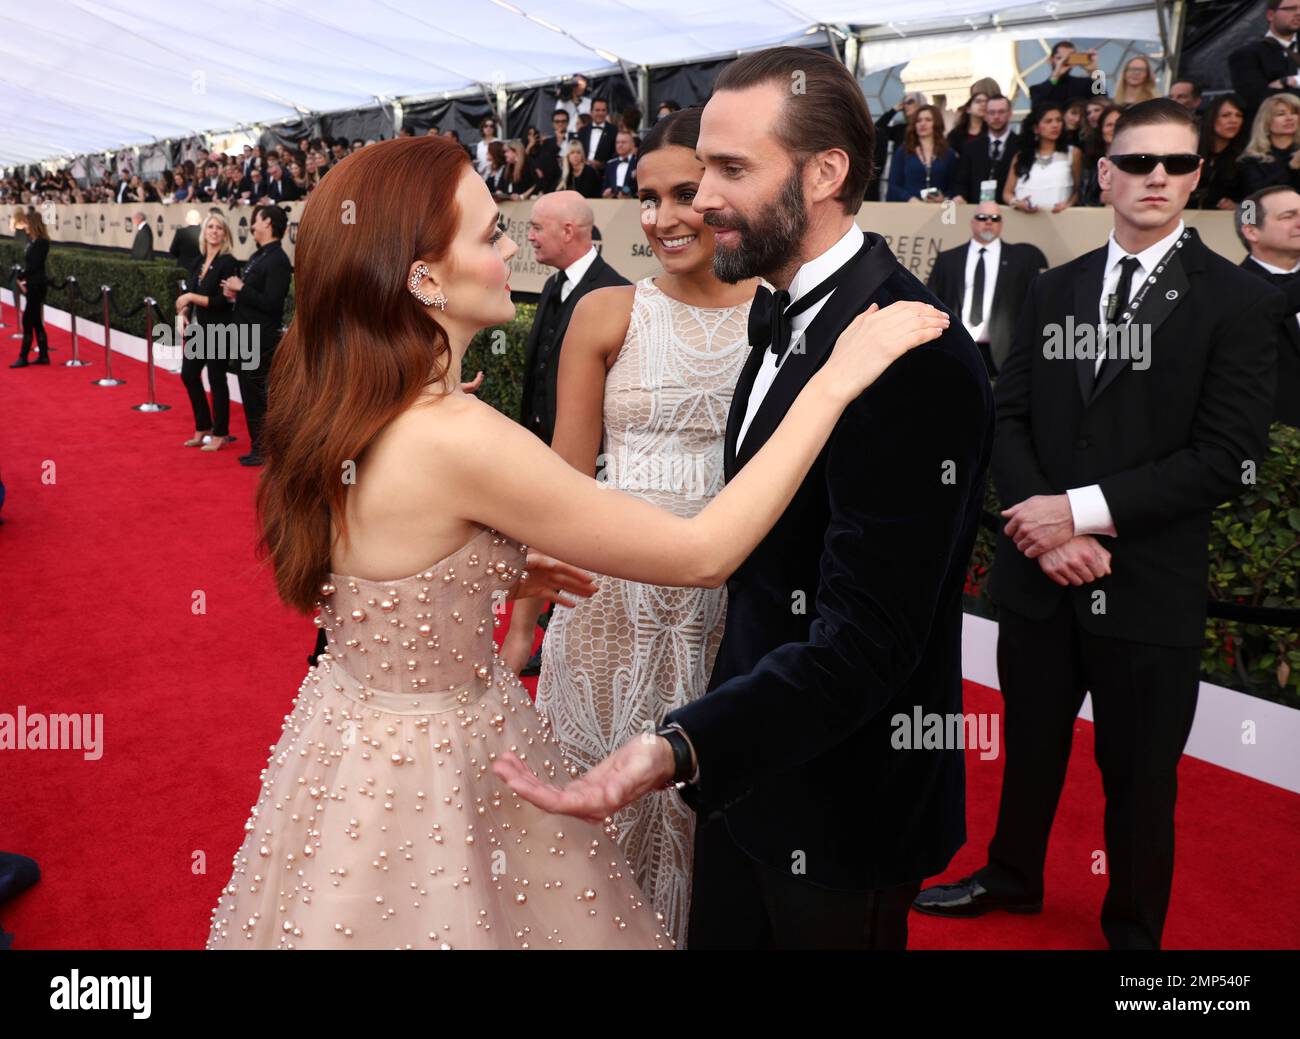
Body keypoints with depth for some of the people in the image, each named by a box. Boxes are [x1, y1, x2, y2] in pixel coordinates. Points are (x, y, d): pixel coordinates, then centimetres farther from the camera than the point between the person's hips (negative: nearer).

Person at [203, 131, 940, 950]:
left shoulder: (339, 406, -5)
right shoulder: (455, 437, -31)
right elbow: (703, 553, -26)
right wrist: (835, 381, -21)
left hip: (355, 730, 8)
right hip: (434, 777, -8)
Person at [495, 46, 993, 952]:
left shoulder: (915, 360, -27)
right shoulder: (780, 313, 4)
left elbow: (862, 643, -30)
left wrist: (677, 751, -42)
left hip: (840, 804, -8)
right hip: (751, 765, 8)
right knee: (721, 933, 23)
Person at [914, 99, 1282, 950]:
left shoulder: (1238, 301, -6)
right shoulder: (1055, 290, 7)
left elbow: (1227, 458, -13)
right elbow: (1009, 418, 4)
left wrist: (1085, 510, -18)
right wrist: (1047, 525, -12)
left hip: (1151, 588, -3)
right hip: (1039, 574, 4)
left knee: (1141, 777, 11)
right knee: (1030, 747, 20)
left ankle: (1133, 929, 35)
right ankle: (1013, 878, 44)